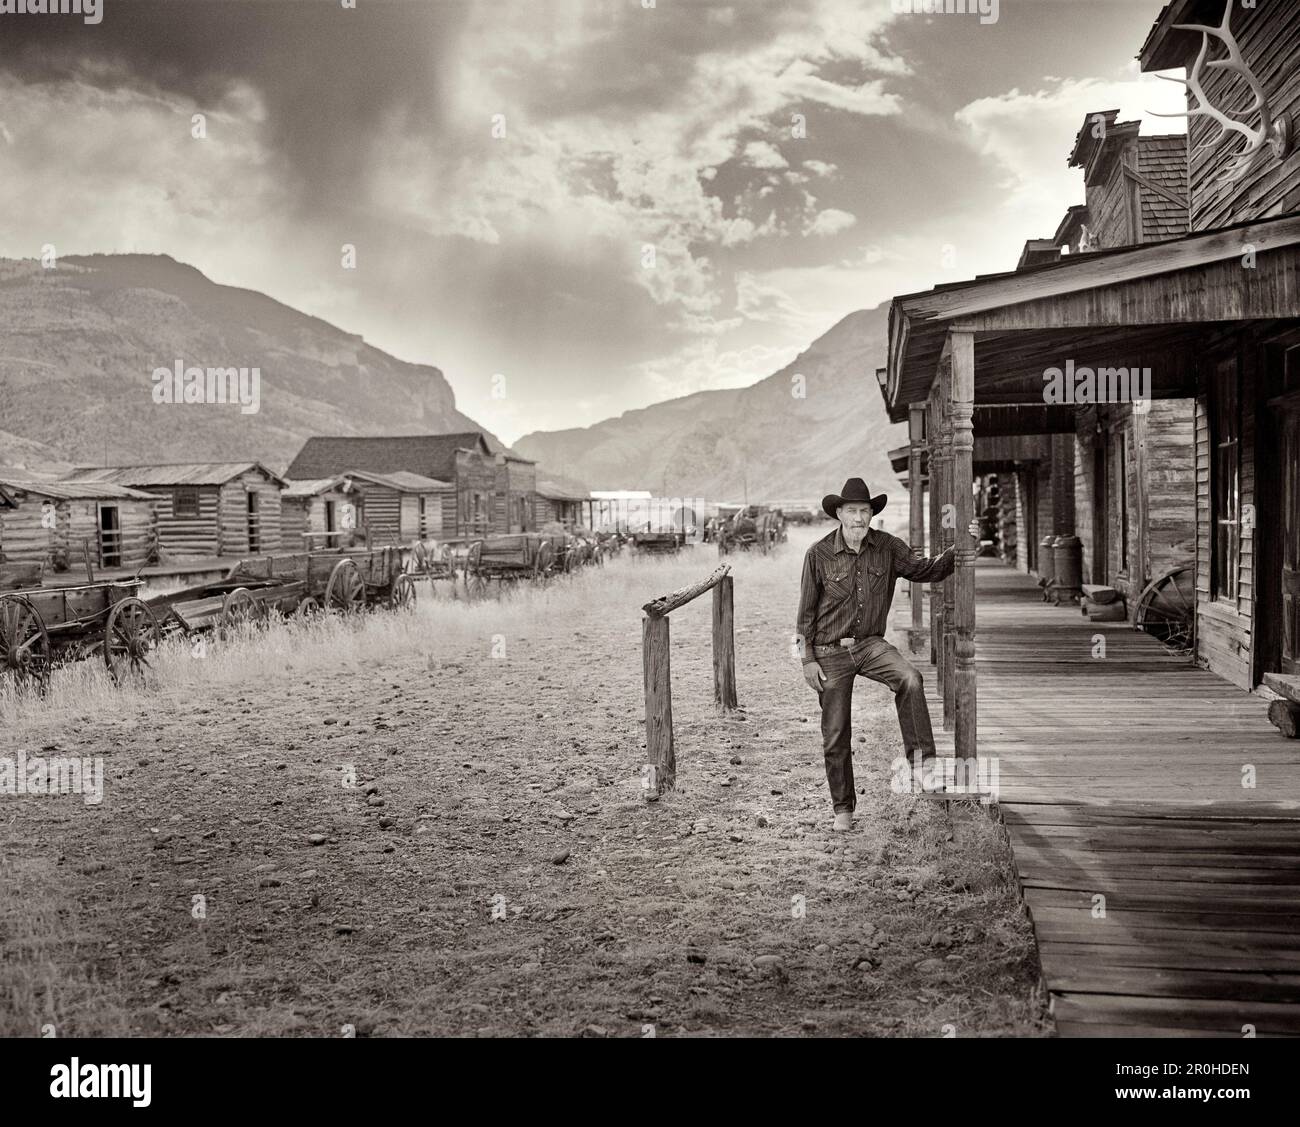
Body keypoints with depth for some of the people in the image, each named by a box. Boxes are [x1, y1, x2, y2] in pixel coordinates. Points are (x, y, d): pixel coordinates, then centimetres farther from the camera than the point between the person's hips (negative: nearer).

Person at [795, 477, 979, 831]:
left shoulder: (887, 547, -2)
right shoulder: (819, 554, -9)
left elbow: (926, 571, 2)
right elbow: (806, 611, -3)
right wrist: (808, 660, -6)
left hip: (870, 644, 2)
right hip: (830, 652, -2)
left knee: (910, 679, -30)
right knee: (836, 735, 4)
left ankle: (922, 760, -21)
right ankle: (843, 808, 20)